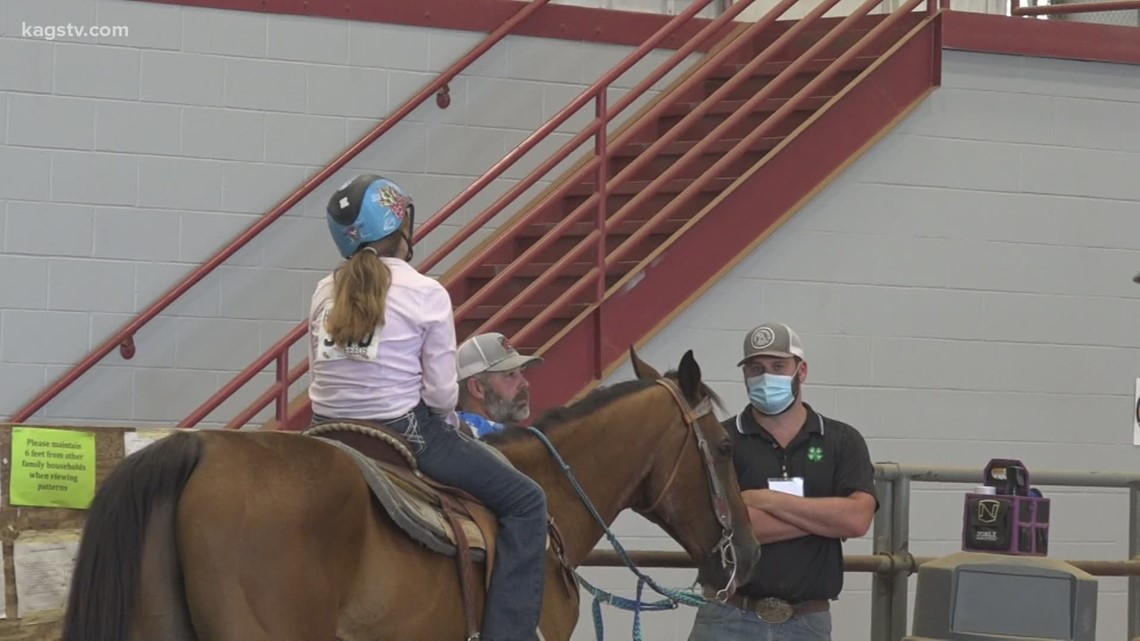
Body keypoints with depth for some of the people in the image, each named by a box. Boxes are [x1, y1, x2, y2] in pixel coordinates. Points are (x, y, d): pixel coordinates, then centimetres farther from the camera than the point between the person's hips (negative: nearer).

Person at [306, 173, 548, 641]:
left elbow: (318, 374, 5)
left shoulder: (326, 292, 5)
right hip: (403, 434, -6)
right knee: (525, 502, 5)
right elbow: (441, 393, -10)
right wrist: (448, 423, 10)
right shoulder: (426, 294, -10)